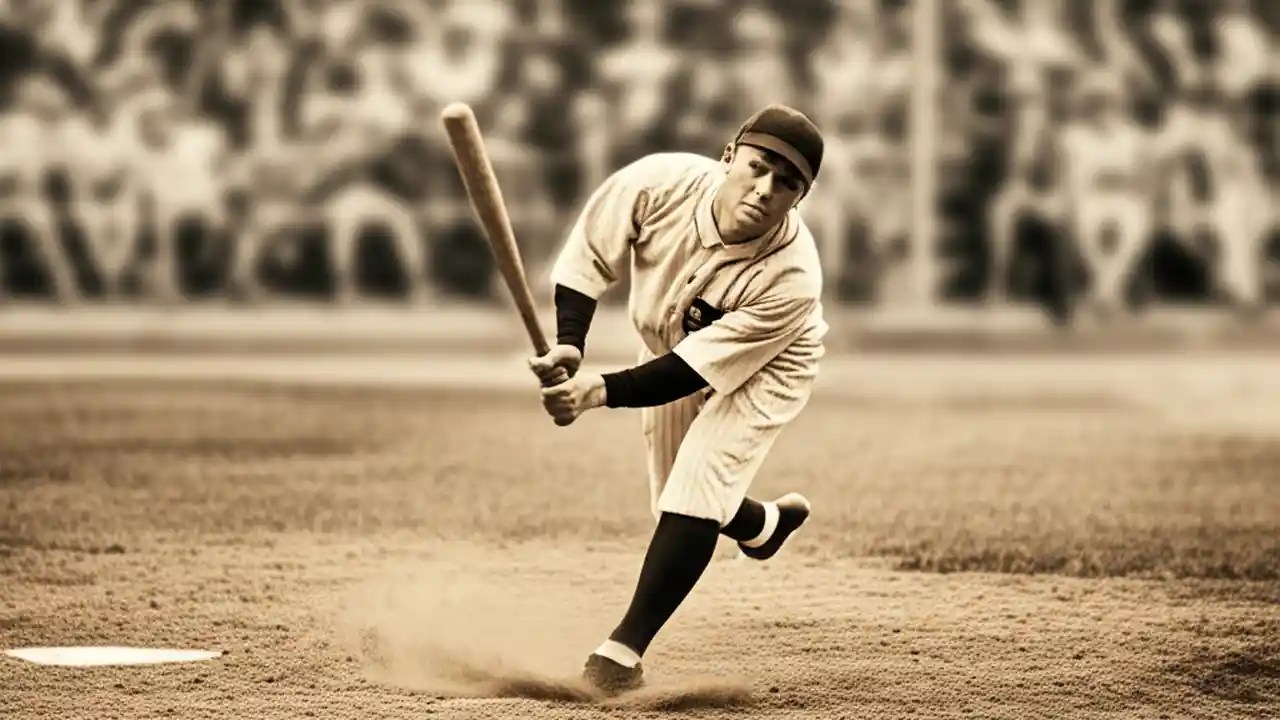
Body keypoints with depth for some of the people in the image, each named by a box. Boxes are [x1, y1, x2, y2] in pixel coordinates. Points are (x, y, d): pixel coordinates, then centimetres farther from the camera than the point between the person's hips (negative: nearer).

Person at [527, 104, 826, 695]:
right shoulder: (659, 183, -34)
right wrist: (568, 345, -32)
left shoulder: (791, 277, -40)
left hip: (761, 371, -4)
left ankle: (624, 651, -13)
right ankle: (766, 522, 51)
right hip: (668, 348, 4)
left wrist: (602, 392, -48)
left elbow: (696, 370, -37)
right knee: (679, 508, 17)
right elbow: (587, 257, -18)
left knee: (693, 498, -22)